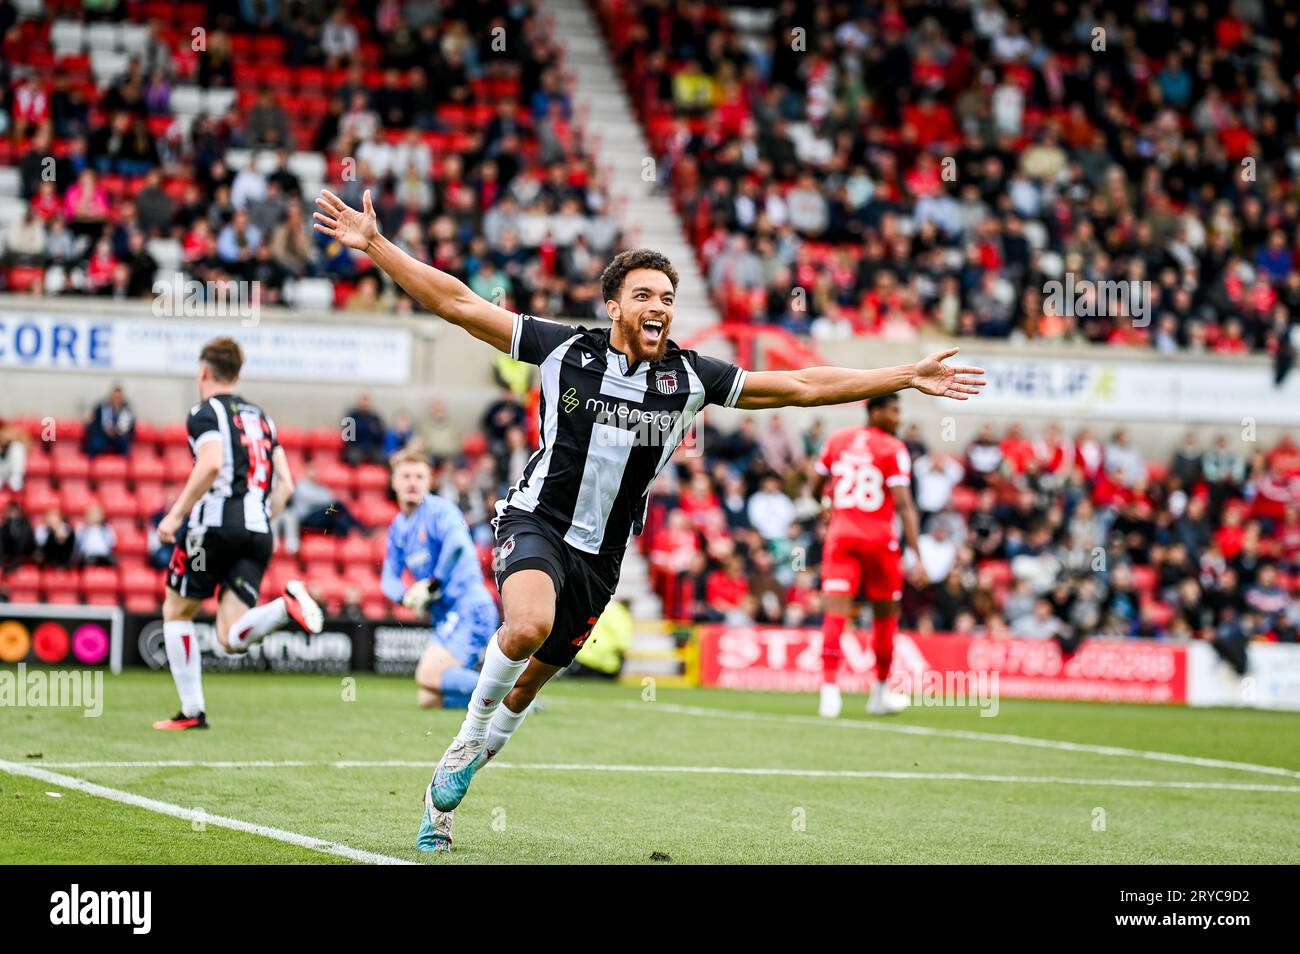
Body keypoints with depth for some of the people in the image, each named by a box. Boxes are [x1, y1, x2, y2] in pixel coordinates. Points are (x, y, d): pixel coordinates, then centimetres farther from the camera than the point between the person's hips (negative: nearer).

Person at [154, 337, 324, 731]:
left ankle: (192, 710, 10)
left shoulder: (205, 412, 0)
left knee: (176, 611, 14)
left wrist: (175, 514, -14)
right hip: (258, 532, 6)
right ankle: (287, 604, -26)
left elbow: (211, 463, -19)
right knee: (231, 638, 0)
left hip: (217, 524, -6)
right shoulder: (260, 417, 23)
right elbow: (285, 484, 18)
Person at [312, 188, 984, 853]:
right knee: (529, 625, -34)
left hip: (600, 554, 4)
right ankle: (470, 736, -6)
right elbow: (457, 304, -7)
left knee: (534, 676, 10)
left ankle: (446, 789, 33)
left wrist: (909, 377, 3)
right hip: (537, 521, -4)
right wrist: (375, 244, -13)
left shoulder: (689, 377, -1)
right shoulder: (566, 350, -8)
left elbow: (800, 386, 5)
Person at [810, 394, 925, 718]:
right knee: (885, 613, 15)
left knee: (836, 611, -6)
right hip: (879, 537, -3)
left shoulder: (837, 439, 7)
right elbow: (903, 505, -14)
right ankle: (880, 694, 25)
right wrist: (917, 556, -15)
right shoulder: (893, 450, -7)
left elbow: (816, 489, 17)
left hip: (840, 533, 3)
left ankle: (829, 689, -24)